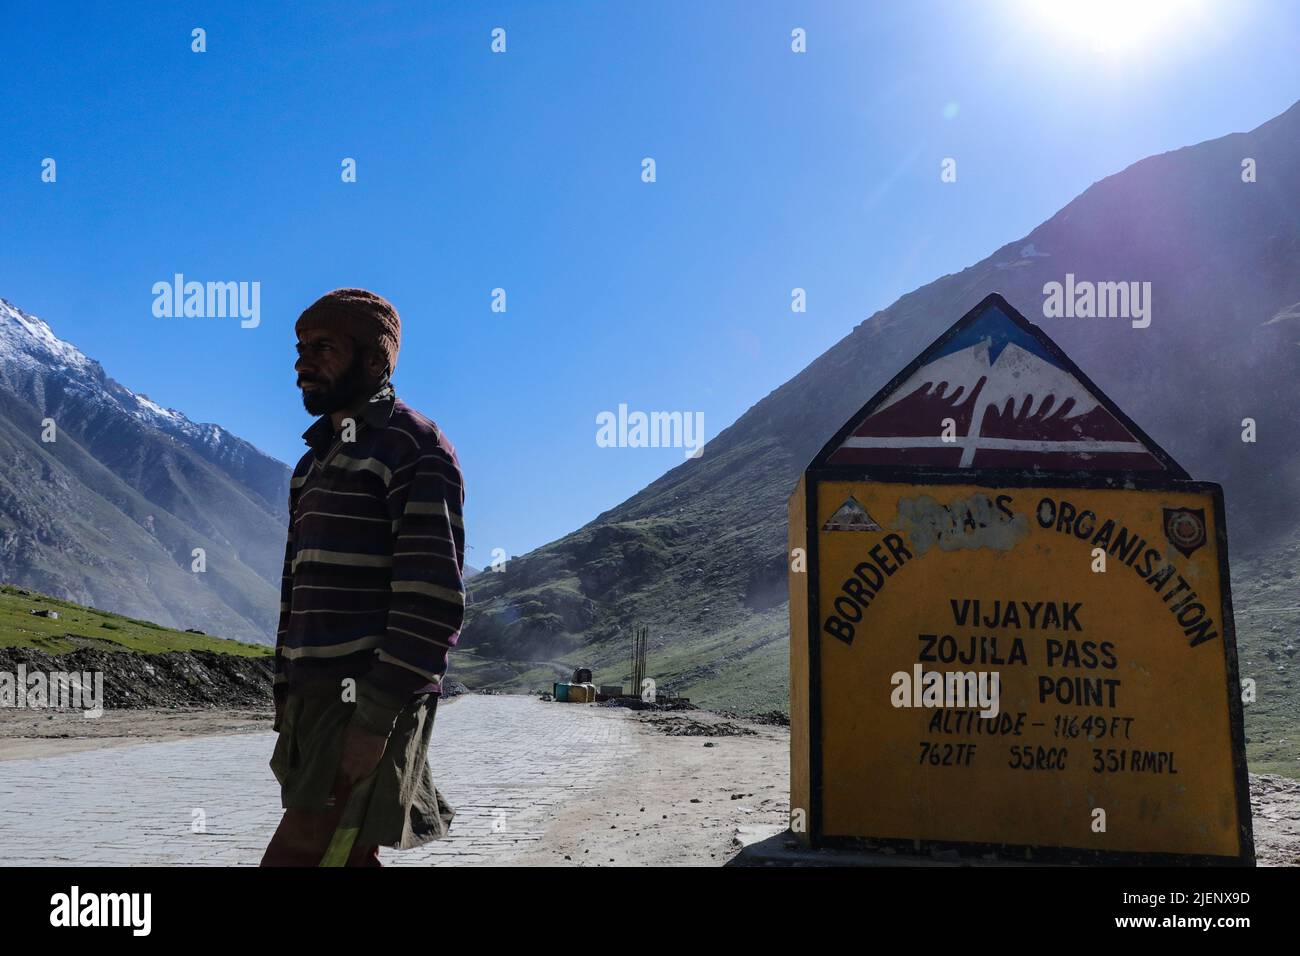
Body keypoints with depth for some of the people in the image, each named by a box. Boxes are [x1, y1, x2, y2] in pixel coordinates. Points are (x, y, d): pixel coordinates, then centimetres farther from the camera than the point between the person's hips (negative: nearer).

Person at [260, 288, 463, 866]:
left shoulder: (414, 447, -8)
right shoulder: (316, 461, 20)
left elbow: (434, 597, -17)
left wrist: (375, 718, -21)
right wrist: (286, 695, 17)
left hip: (371, 697, -8)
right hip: (317, 693, 9)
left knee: (297, 854, -10)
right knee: (344, 855, 12)